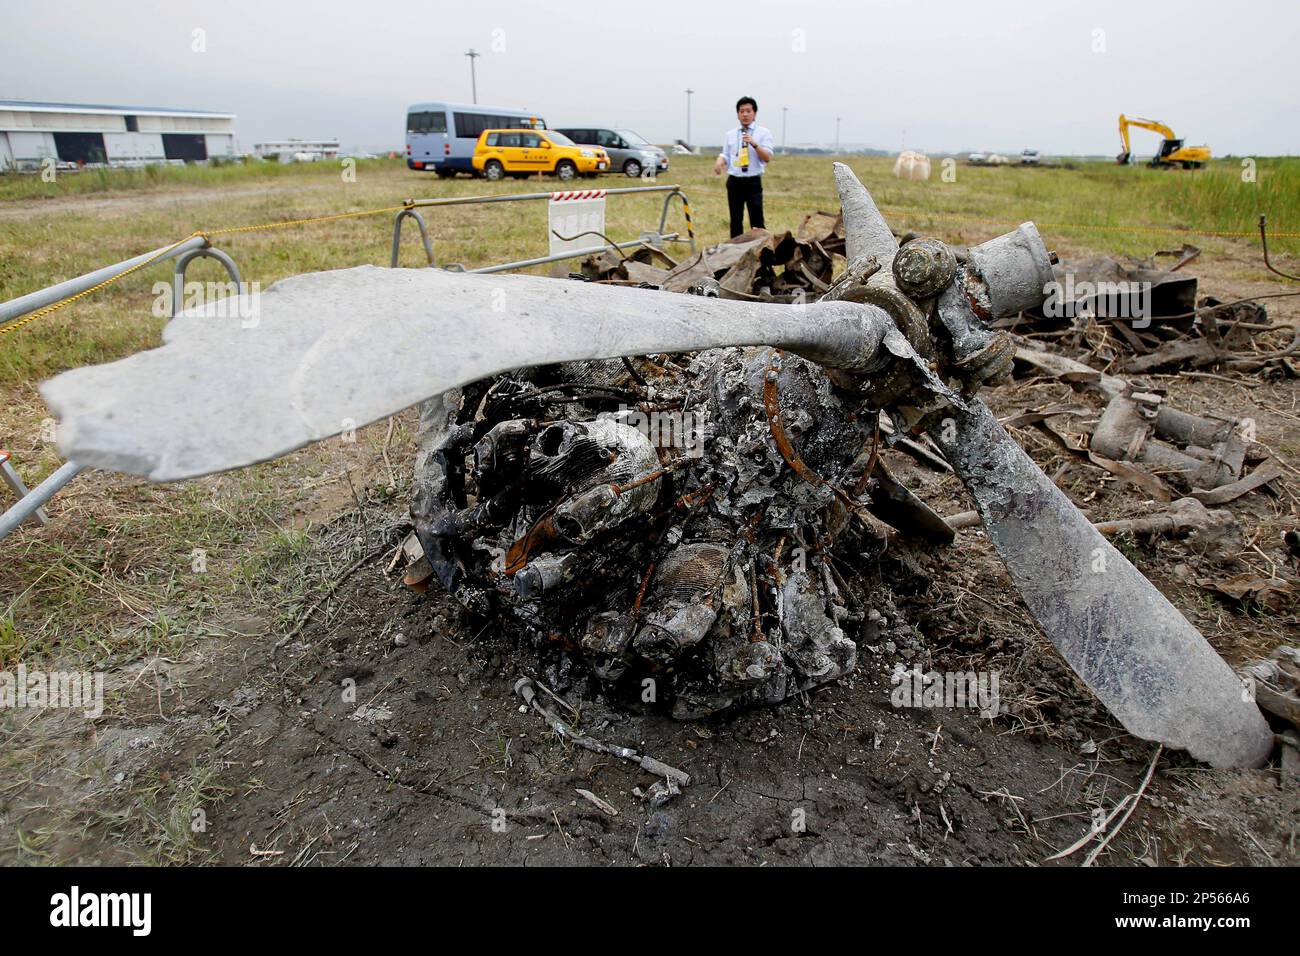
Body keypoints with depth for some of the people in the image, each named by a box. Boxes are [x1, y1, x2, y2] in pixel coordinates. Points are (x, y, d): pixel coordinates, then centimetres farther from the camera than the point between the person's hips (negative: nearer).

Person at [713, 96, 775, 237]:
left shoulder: (763, 132, 2)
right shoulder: (730, 134, 11)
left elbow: (768, 158, -5)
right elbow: (725, 154, 11)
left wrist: (754, 144, -21)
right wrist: (719, 162, -13)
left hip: (753, 182, -3)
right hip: (734, 182, 3)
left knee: (757, 221, -8)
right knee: (736, 220, 8)